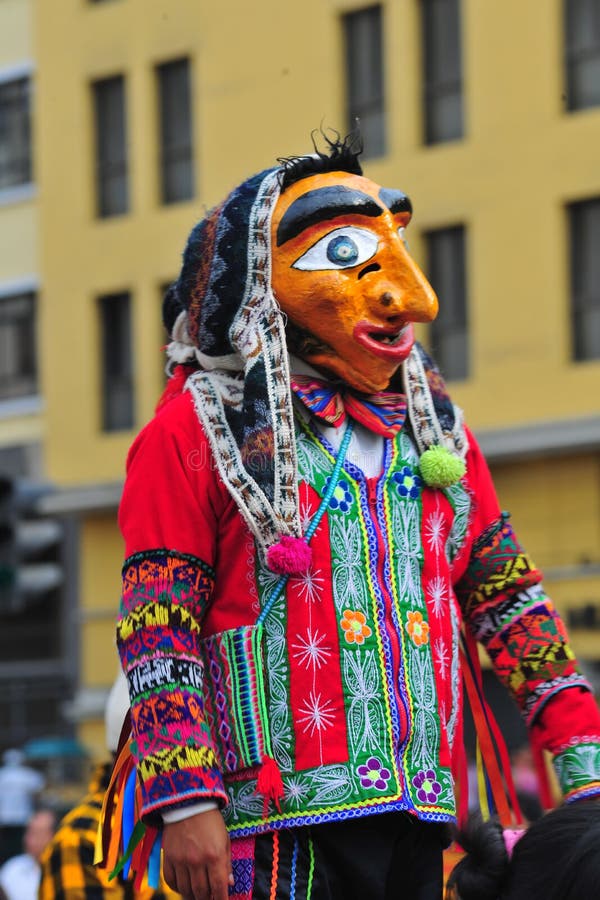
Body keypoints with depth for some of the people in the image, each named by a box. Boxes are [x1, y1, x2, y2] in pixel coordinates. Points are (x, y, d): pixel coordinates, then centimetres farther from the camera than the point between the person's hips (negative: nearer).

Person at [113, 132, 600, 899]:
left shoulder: (434, 428, 19)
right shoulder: (198, 431, 1)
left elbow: (509, 603, 19)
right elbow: (157, 630, -4)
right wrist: (185, 804, -14)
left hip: (421, 817, 6)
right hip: (287, 825, -5)